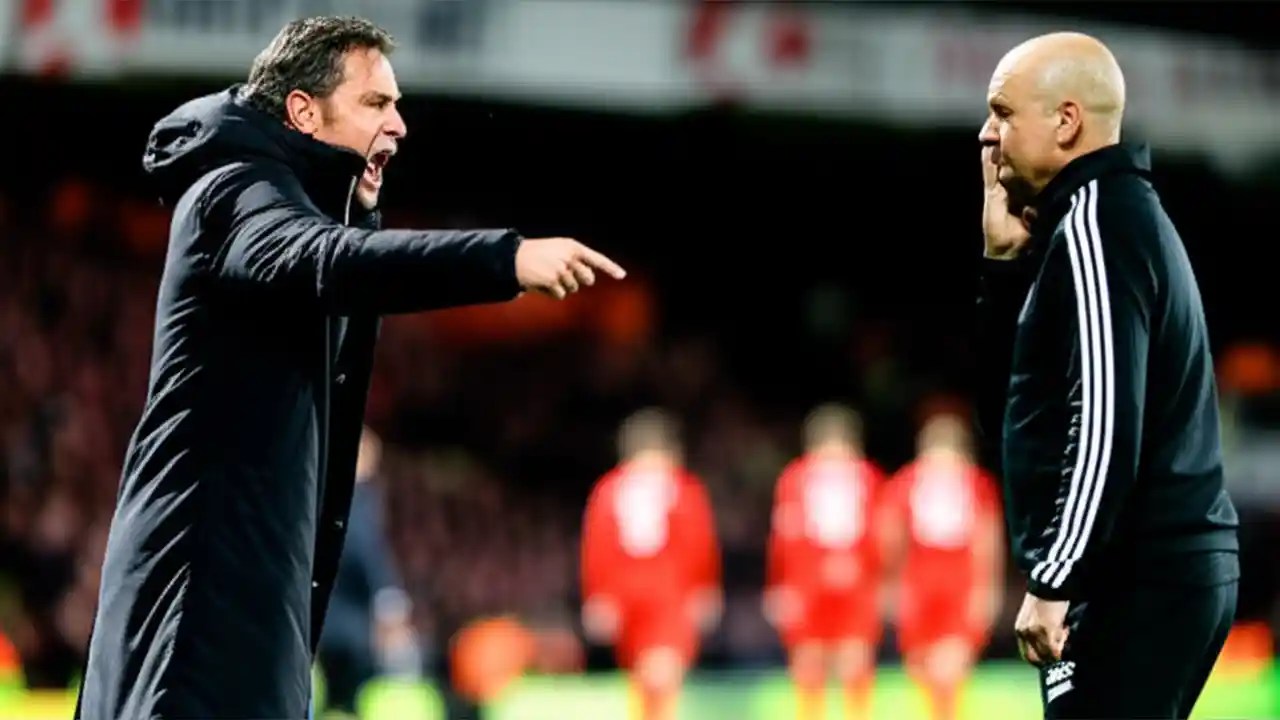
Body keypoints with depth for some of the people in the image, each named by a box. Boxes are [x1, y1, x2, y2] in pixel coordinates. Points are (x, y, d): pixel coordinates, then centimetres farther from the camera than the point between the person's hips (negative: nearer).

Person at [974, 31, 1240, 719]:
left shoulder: (1095, 223, -12)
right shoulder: (1122, 213, 20)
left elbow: (1106, 423, -21)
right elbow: (1016, 401, 21)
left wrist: (1052, 583, -19)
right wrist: (1006, 258, 11)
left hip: (1134, 580, -10)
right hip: (1168, 567, 10)